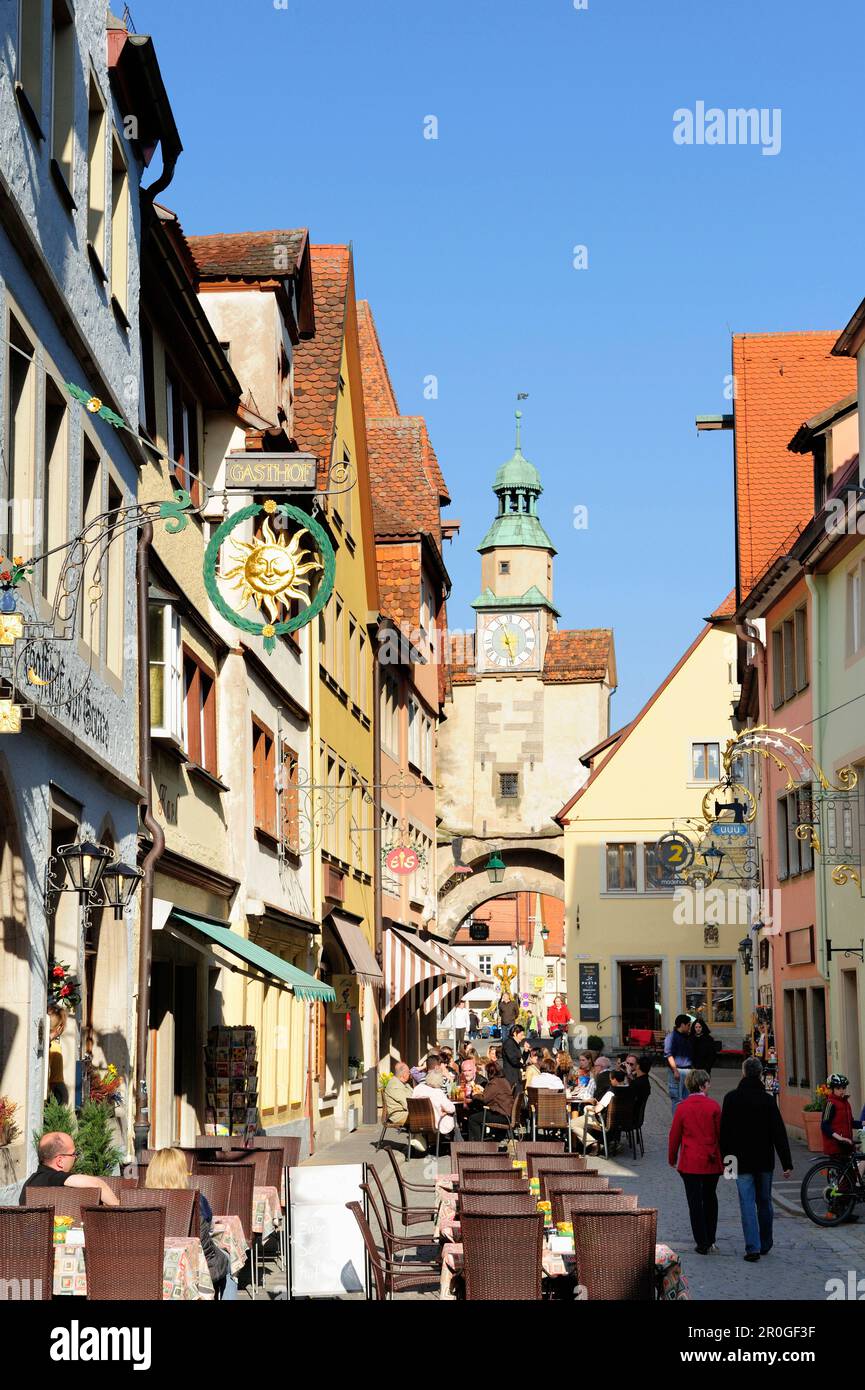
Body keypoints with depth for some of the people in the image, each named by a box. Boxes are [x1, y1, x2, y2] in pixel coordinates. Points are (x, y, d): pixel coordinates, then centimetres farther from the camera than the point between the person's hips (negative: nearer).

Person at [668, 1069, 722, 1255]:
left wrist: (672, 1158, 14)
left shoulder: (682, 1107, -5)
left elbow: (675, 1134, 1)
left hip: (690, 1162, -1)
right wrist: (723, 1157, 10)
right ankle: (710, 1241, 23)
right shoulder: (713, 1106, -6)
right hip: (711, 1162, 1)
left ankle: (702, 1243, 1)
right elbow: (720, 1133, -2)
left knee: (695, 1201, 3)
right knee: (710, 1199, 17)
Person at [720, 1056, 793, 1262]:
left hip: (742, 1160, -1)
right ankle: (765, 1245, 25)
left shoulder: (732, 1098, -4)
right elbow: (779, 1133, -7)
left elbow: (724, 1131, 0)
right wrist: (787, 1163, -5)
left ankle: (753, 1248, -10)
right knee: (764, 1202, 15)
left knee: (747, 1204, -2)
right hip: (765, 1160, 1)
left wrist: (724, 1156, 9)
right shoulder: (767, 1100, -5)